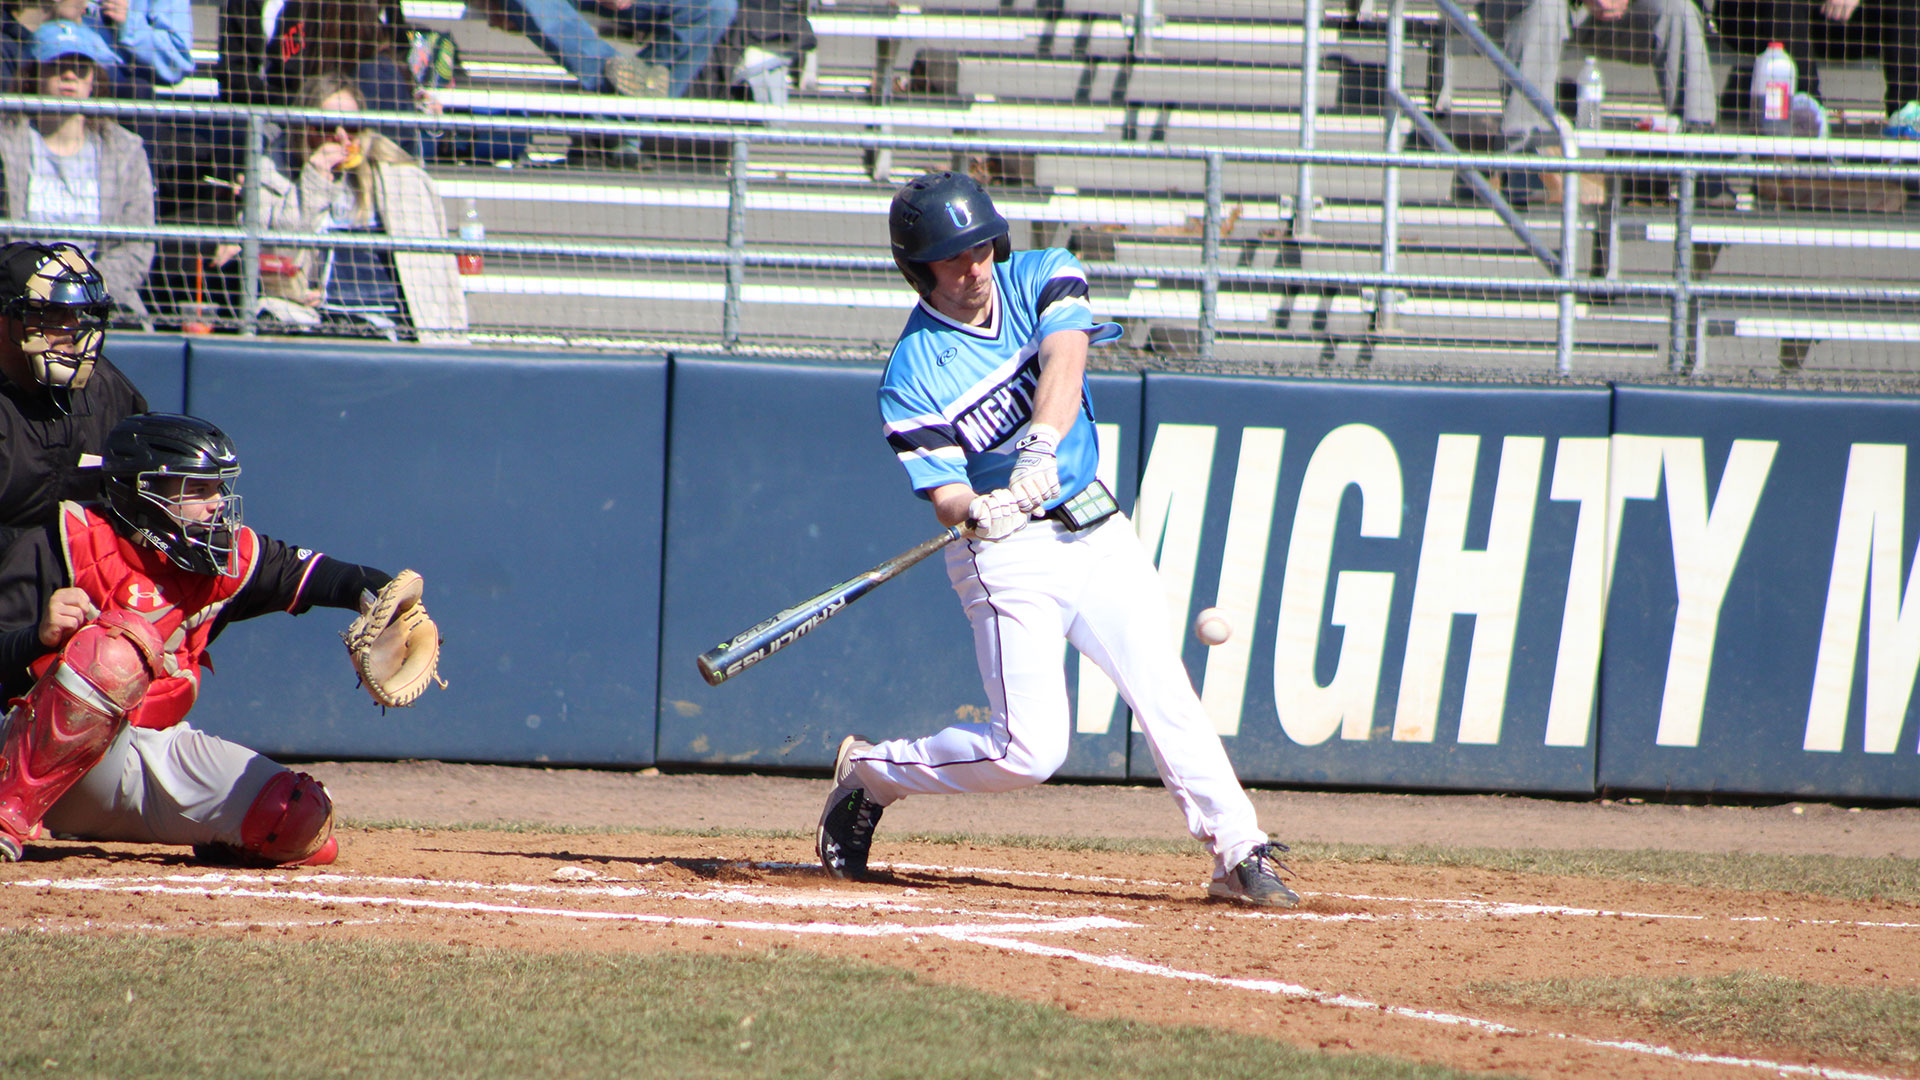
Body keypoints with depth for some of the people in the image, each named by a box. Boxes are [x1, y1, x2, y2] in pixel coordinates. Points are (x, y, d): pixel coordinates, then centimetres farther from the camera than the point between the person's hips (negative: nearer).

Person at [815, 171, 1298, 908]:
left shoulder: (1040, 279, -1)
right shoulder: (912, 379, -11)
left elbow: (1063, 364, -20)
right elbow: (945, 499, -16)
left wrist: (1041, 448, -38)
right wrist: (980, 509, -40)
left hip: (1098, 533, 4)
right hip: (1009, 553, -4)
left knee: (1168, 695, -4)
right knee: (1030, 749, -10)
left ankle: (1239, 853, 1)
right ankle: (869, 775, 10)